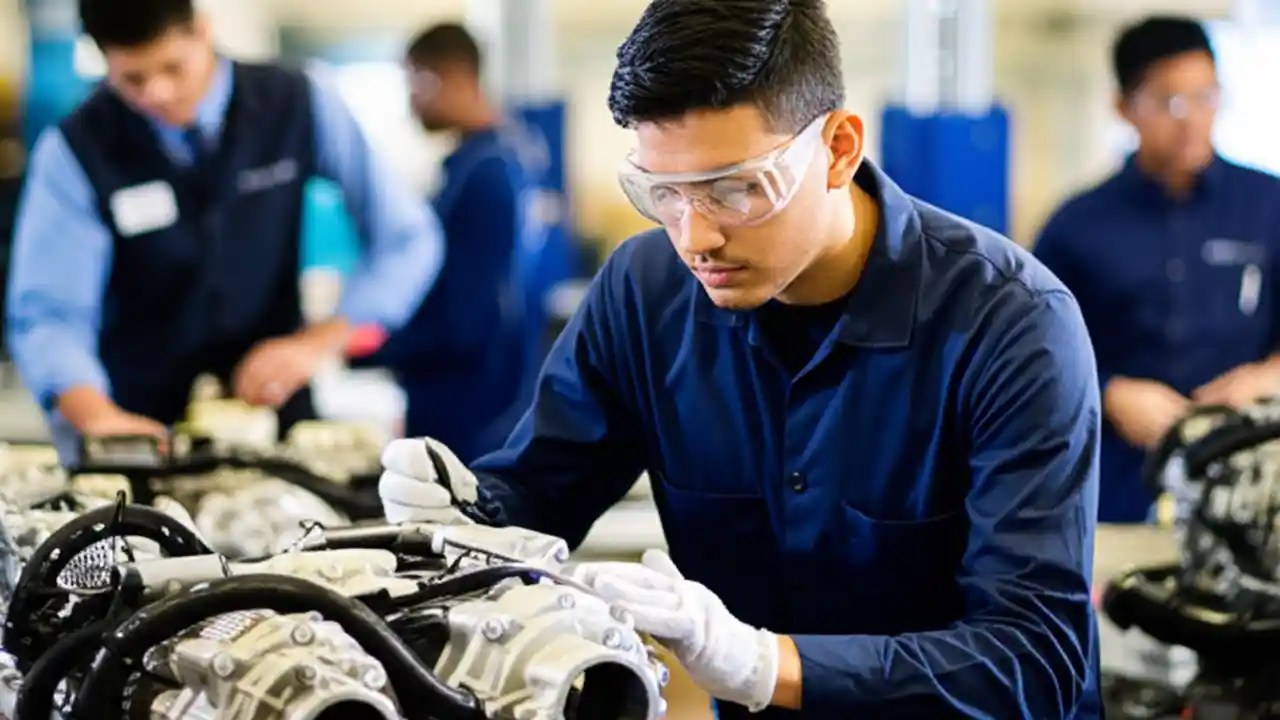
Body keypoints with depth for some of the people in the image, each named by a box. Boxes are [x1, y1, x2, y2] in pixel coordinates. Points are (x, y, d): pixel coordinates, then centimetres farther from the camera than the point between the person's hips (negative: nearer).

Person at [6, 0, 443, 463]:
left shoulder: (300, 106, -6)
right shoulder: (75, 151, -9)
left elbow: (408, 240, -2)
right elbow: (47, 314, -14)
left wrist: (318, 342, -14)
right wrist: (98, 417, -33)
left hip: (273, 411, 0)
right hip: (143, 432, 0)